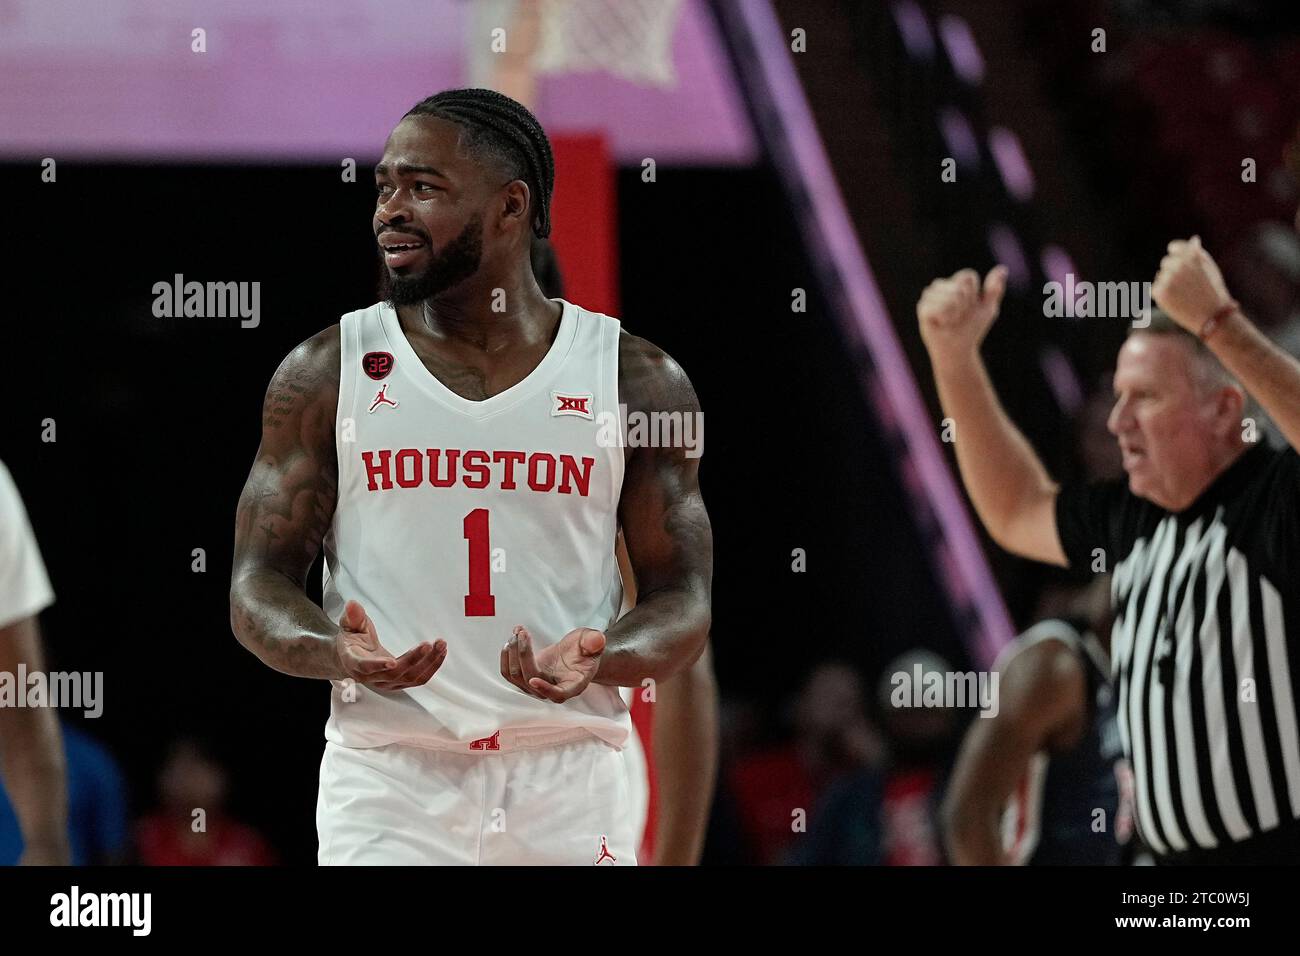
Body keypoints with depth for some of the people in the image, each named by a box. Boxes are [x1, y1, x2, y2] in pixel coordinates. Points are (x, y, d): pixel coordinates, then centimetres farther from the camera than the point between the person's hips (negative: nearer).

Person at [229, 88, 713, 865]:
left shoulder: (636, 380, 3)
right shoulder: (328, 374, 3)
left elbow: (684, 602, 4)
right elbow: (257, 588, 3)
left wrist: (596, 662, -18)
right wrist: (337, 655, -19)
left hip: (568, 773, 1)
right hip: (387, 772, -1)